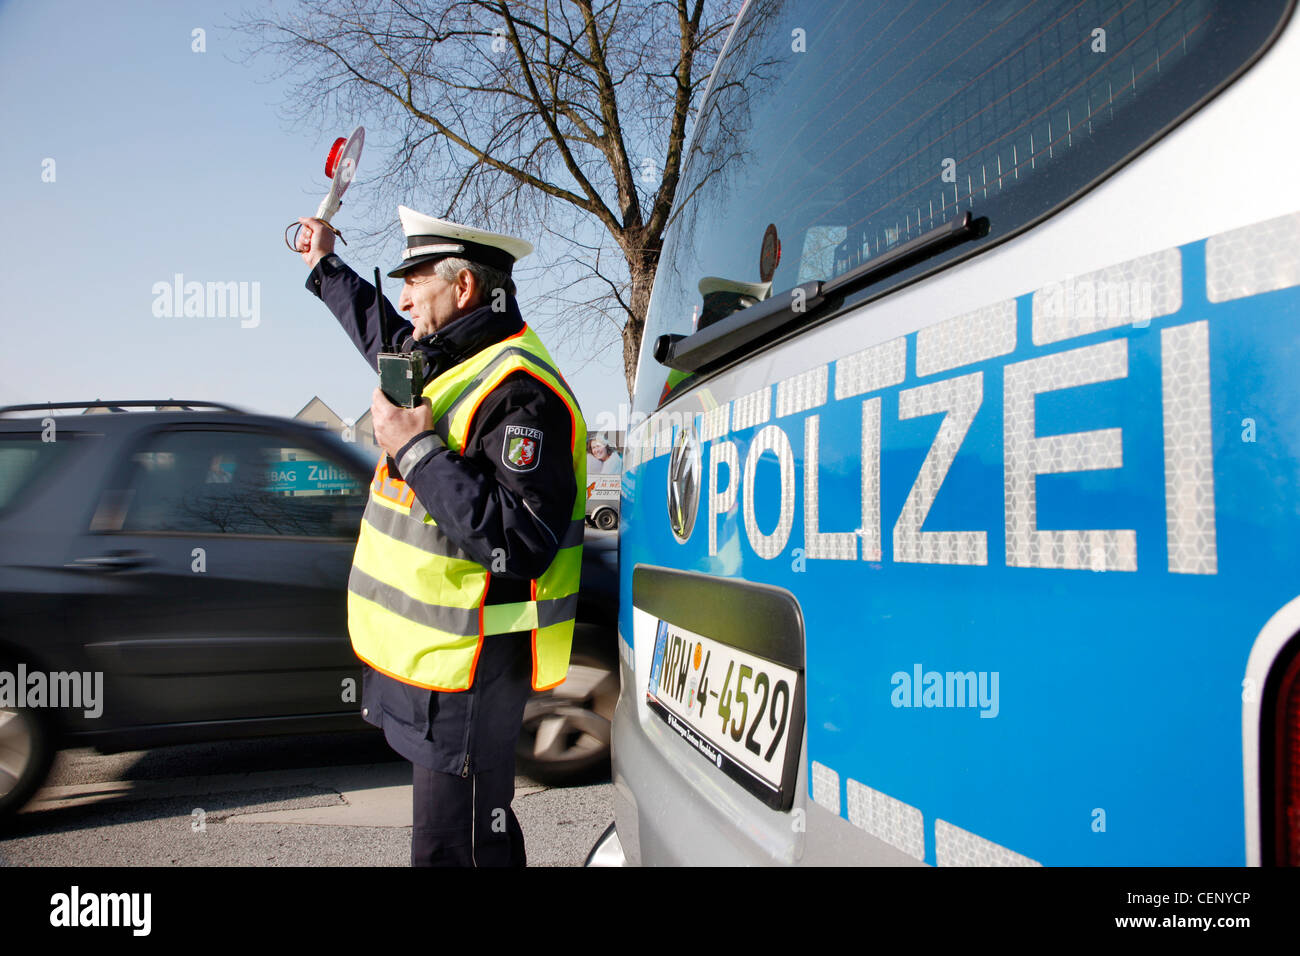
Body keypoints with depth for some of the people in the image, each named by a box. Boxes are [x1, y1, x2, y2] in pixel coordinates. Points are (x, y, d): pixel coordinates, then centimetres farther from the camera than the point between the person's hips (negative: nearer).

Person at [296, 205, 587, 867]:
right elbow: (382, 333, 34)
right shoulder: (445, 361, 10)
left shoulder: (517, 391, -22)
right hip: (429, 657, 10)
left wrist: (418, 450, -25)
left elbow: (521, 542, -30)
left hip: (466, 669, -10)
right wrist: (325, 266, 45)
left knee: (452, 849, 0)